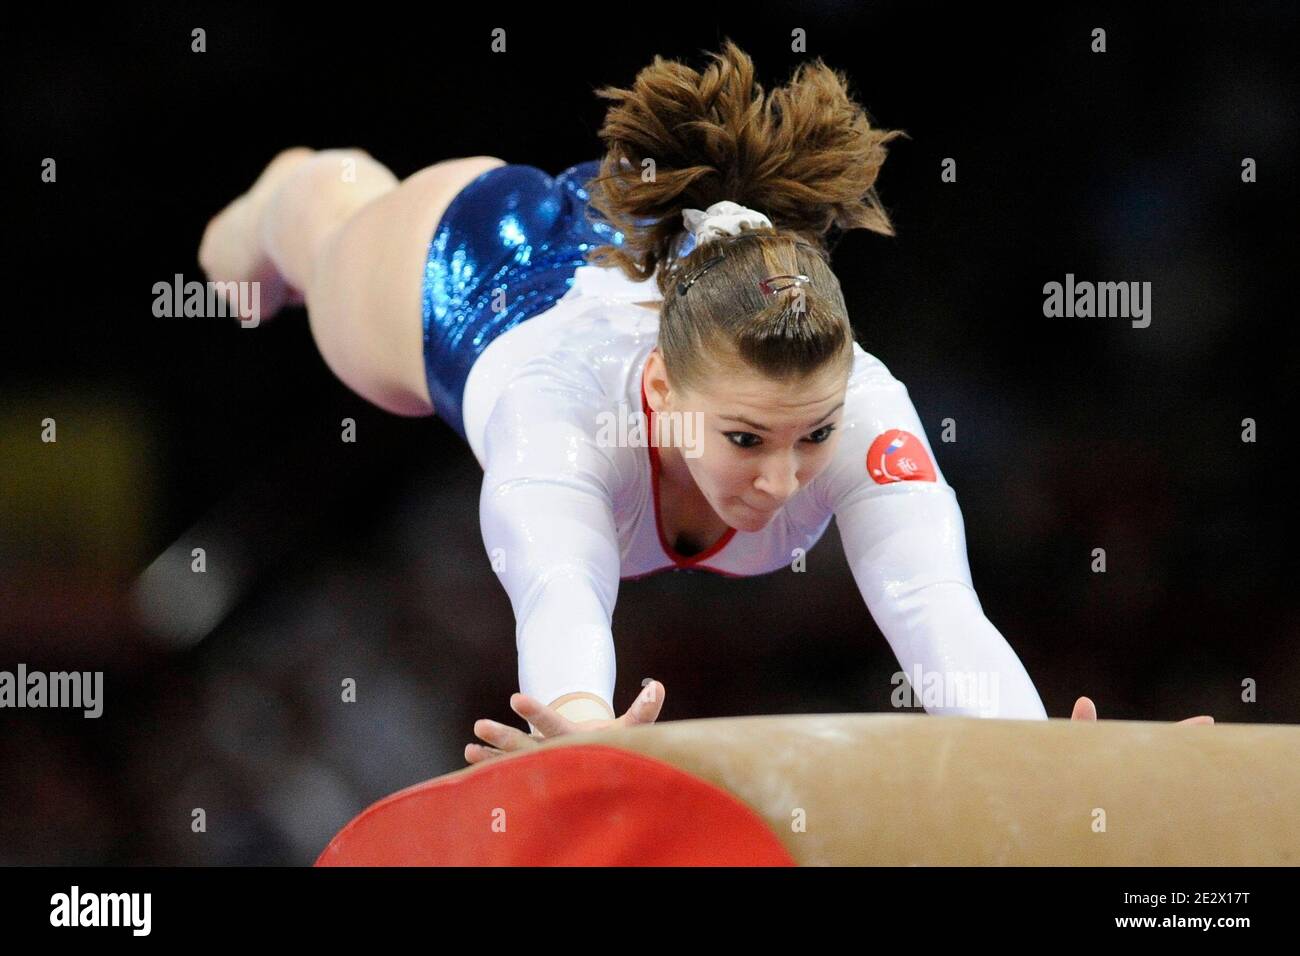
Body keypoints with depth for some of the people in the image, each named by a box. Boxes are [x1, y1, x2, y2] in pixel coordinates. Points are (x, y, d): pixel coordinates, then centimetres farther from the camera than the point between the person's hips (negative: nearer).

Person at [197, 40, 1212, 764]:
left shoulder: (860, 403, -48)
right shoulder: (562, 396, -53)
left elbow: (939, 609, -63)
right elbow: (560, 601, -72)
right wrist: (583, 726, -94)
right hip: (469, 266, 0)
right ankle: (287, 197, 70)